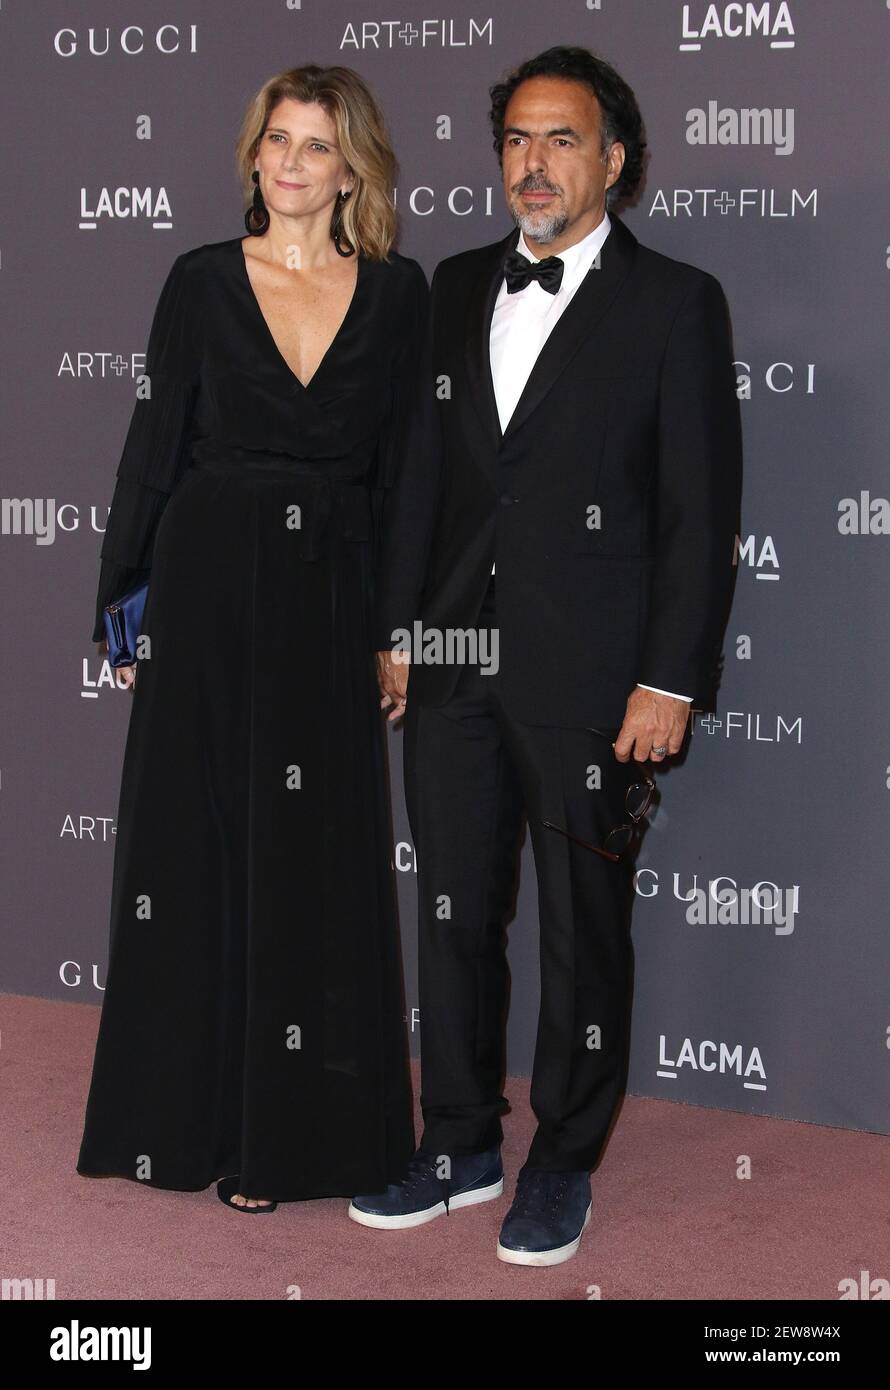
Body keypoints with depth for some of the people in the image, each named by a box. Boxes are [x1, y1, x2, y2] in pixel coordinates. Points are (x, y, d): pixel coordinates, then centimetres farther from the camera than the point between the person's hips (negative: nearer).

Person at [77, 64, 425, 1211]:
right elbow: (156, 442, 3)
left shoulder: (396, 293, 4)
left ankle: (293, 1125, 17)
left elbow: (401, 468, 5)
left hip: (332, 595, 1)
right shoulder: (204, 281, 2)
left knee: (319, 862, 5)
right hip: (210, 584, 0)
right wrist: (123, 596, -1)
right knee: (195, 850, 6)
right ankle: (188, 1116, 19)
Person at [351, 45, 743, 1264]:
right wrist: (400, 626, 9)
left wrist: (671, 682, -11)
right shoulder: (458, 287, 11)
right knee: (453, 915, 12)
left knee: (585, 933, 7)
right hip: (455, 663, 5)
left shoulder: (675, 304, -4)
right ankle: (462, 1147, 28)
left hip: (590, 679, -5)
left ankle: (563, 1165, 22)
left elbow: (702, 511, -7)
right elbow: (423, 468, 14)